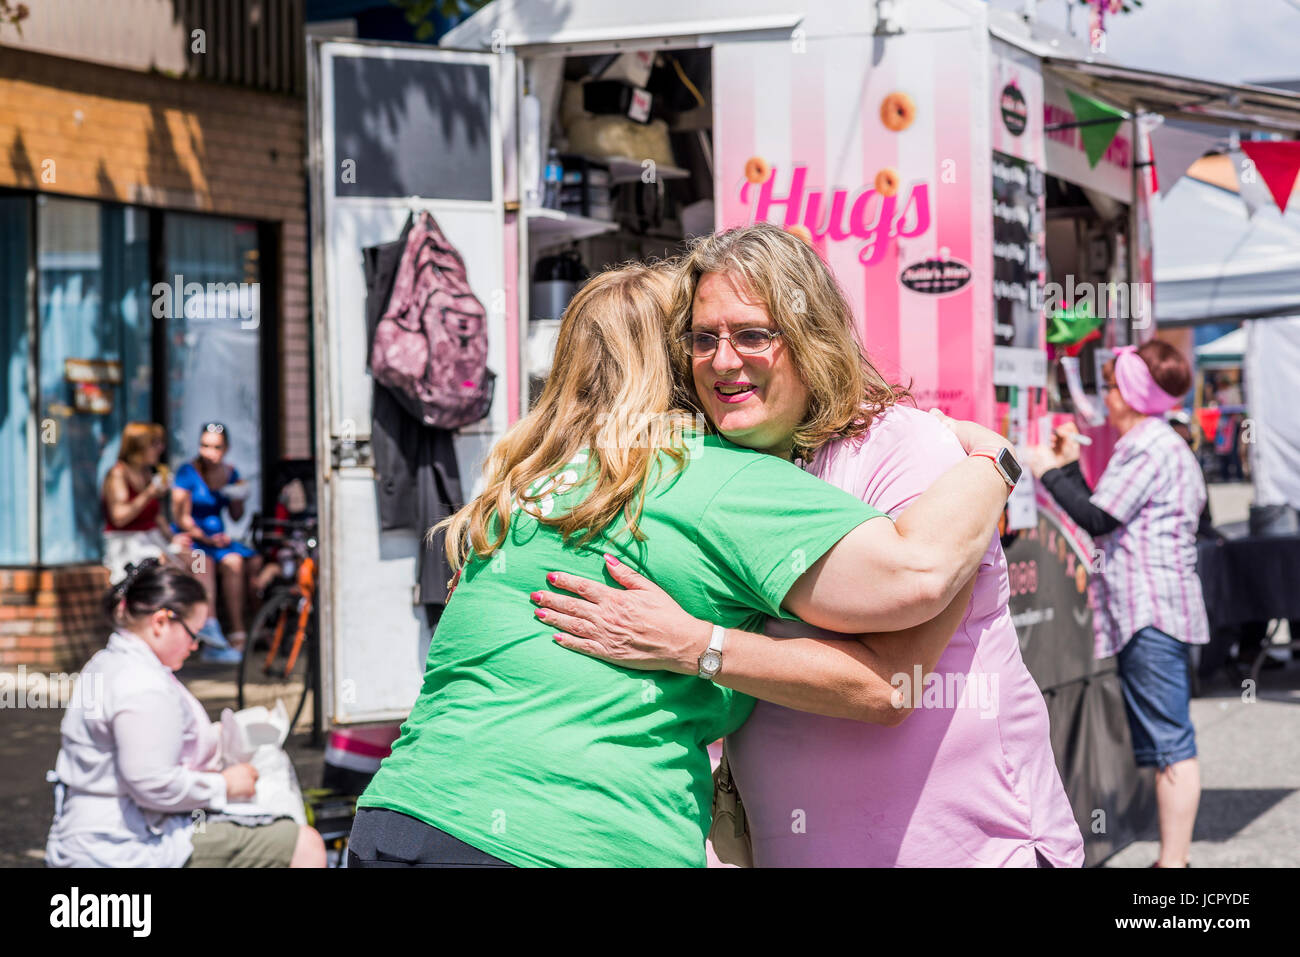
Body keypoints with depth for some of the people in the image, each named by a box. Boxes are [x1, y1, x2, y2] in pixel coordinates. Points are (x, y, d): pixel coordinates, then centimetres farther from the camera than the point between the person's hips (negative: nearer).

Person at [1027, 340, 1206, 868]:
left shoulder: (1148, 446, -10)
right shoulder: (1163, 444, 23)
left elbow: (1097, 520, -14)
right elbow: (1108, 518, 20)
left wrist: (1050, 473, -3)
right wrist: (1070, 467, 20)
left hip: (1152, 611, -11)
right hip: (1153, 611, 11)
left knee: (1170, 745, -10)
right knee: (1167, 746, 11)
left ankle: (1172, 861, -10)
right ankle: (1173, 857, 15)